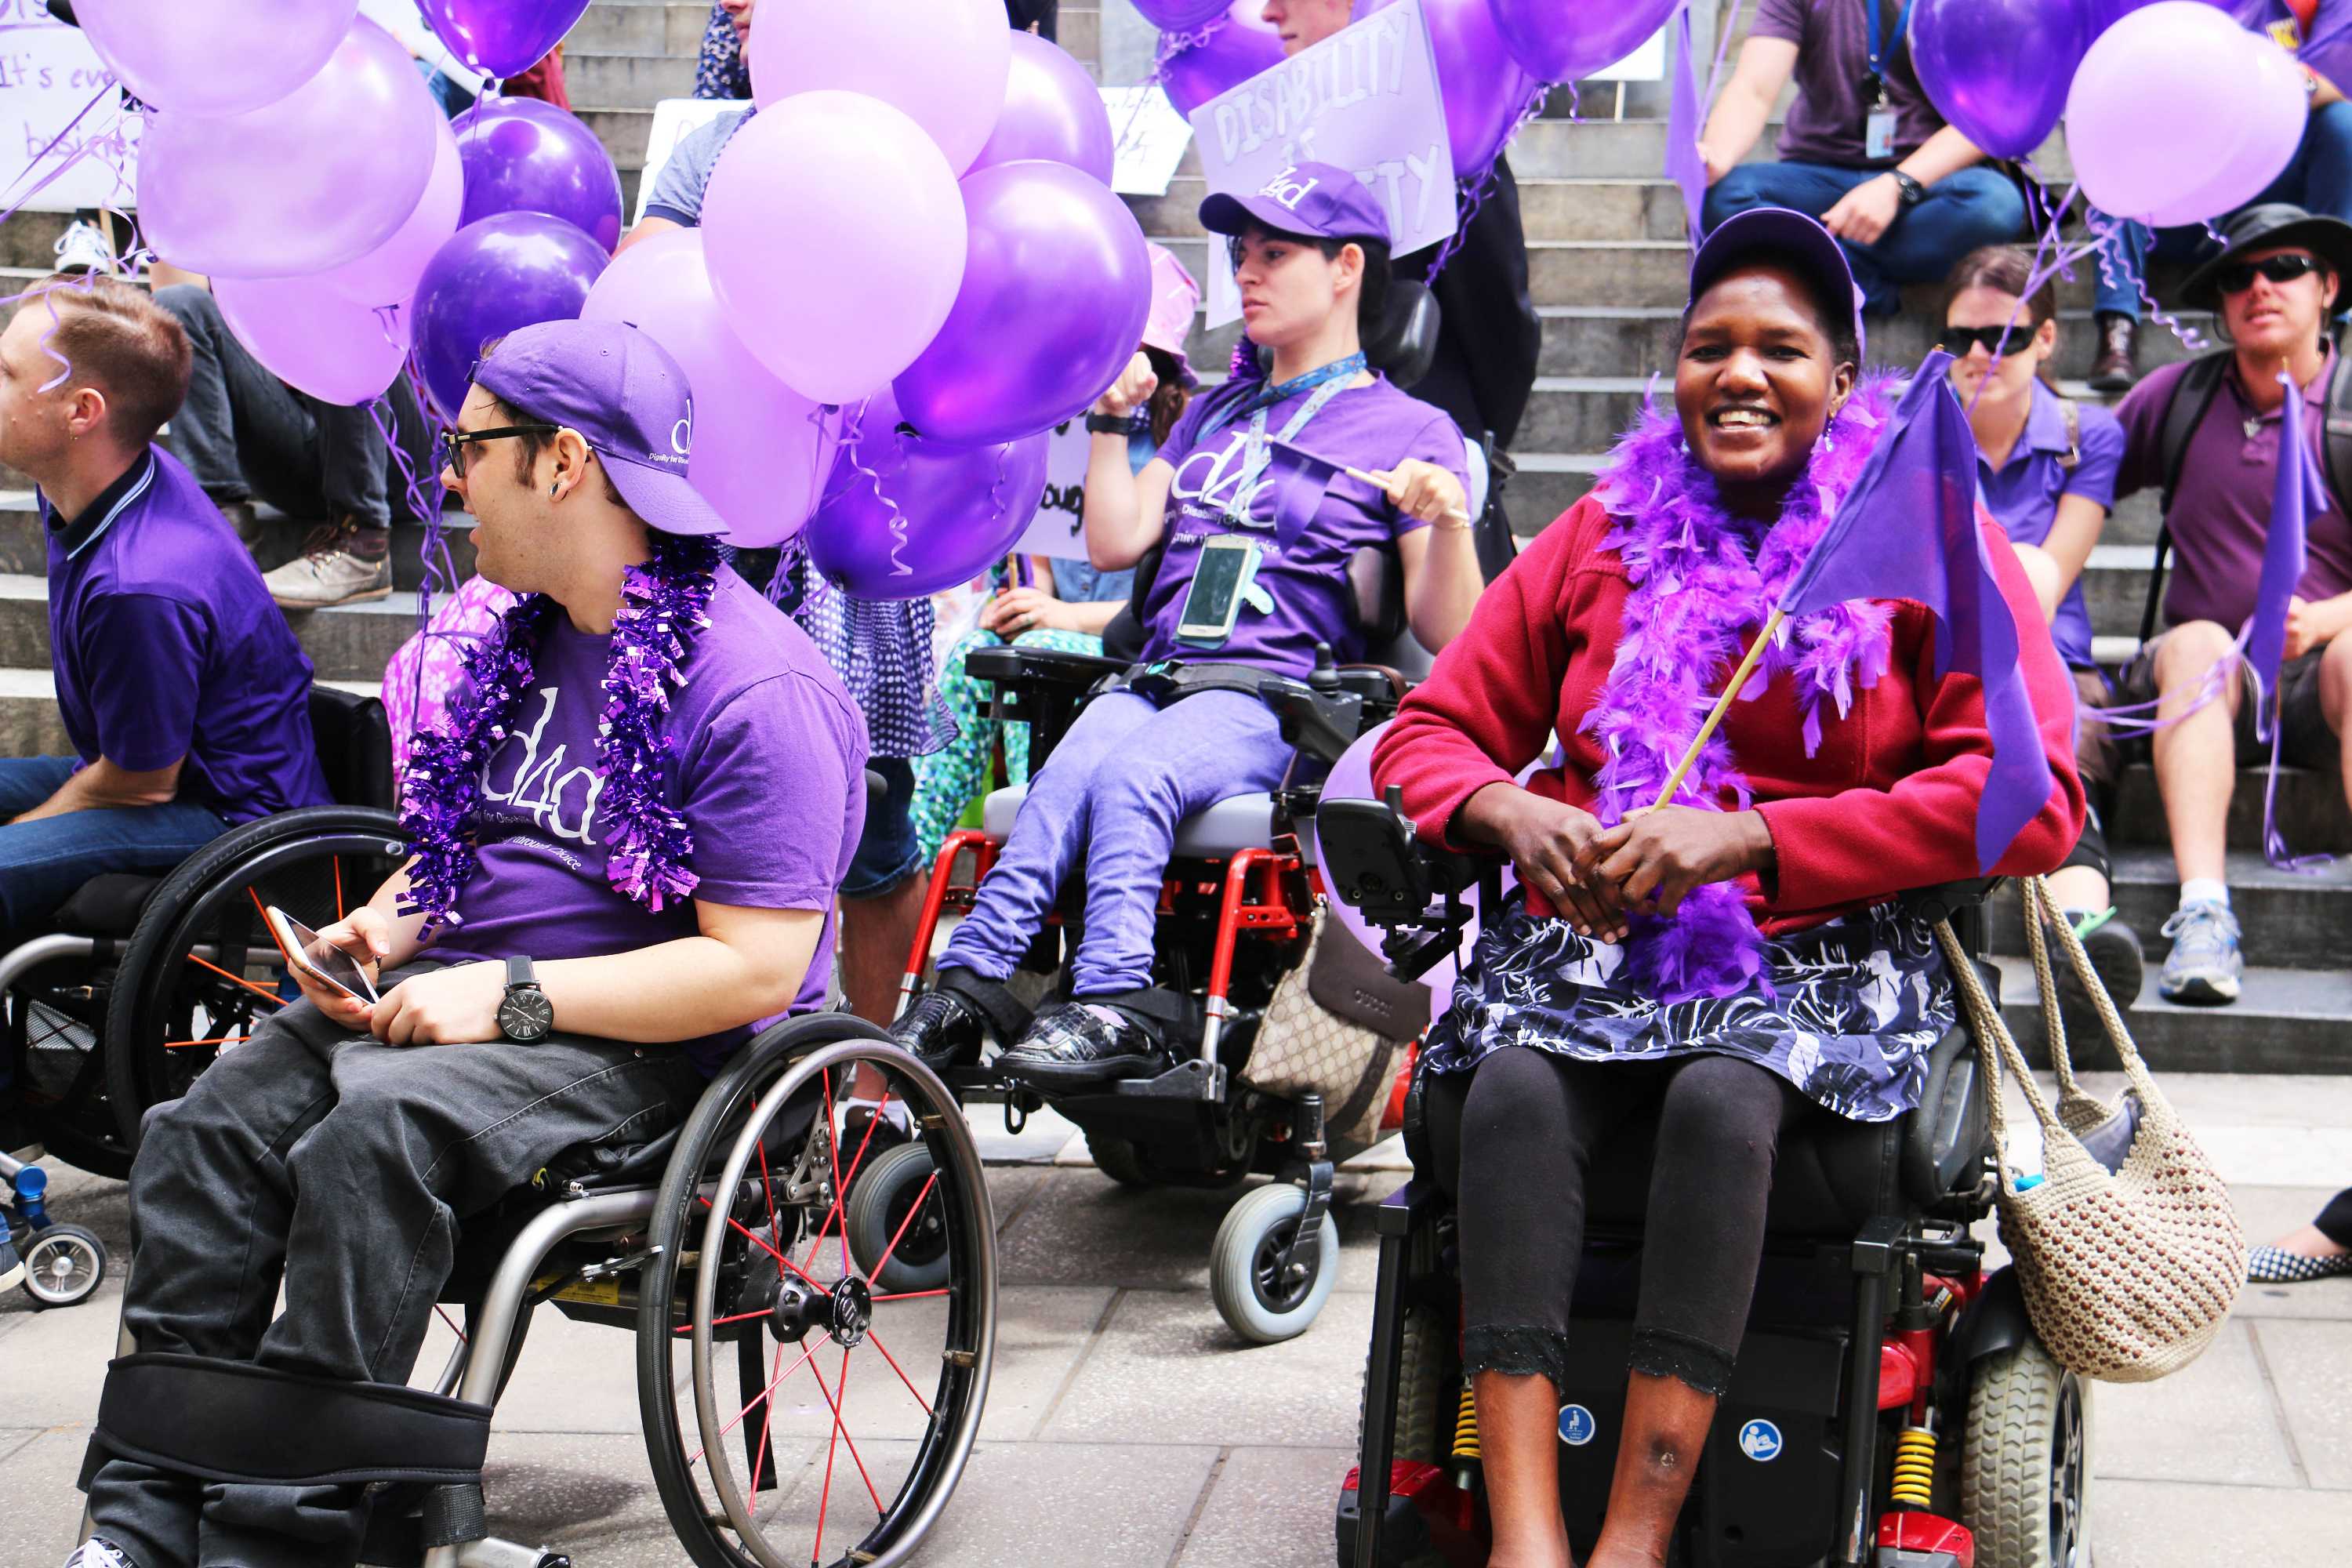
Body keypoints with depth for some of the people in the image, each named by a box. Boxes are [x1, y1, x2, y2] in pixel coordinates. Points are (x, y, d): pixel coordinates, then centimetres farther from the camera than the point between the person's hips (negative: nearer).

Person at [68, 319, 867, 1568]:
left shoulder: (756, 688, -15)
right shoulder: (529, 640, 14)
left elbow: (756, 966, -20)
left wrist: (510, 996, -22)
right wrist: (381, 929, 5)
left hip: (635, 1046, -8)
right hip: (459, 989, 8)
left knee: (370, 1135, -33)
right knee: (205, 1128, -14)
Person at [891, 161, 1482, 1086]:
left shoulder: (1410, 430, 10)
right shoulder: (1213, 415, 30)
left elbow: (1446, 636, 0)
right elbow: (1117, 542, 17)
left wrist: (1450, 525, -17)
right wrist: (1111, 417, 16)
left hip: (1276, 703, -5)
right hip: (1155, 684, 5)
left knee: (1129, 778, -34)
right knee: (1061, 784, -29)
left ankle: (1115, 1006, -43)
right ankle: (972, 986, -41)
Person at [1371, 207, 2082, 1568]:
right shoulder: (1604, 537, 17)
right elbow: (1430, 735, 19)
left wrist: (1743, 837, -13)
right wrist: (1515, 813, -8)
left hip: (1828, 950, -2)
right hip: (1596, 935, 3)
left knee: (1723, 1096, -35)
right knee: (1511, 1091, -30)